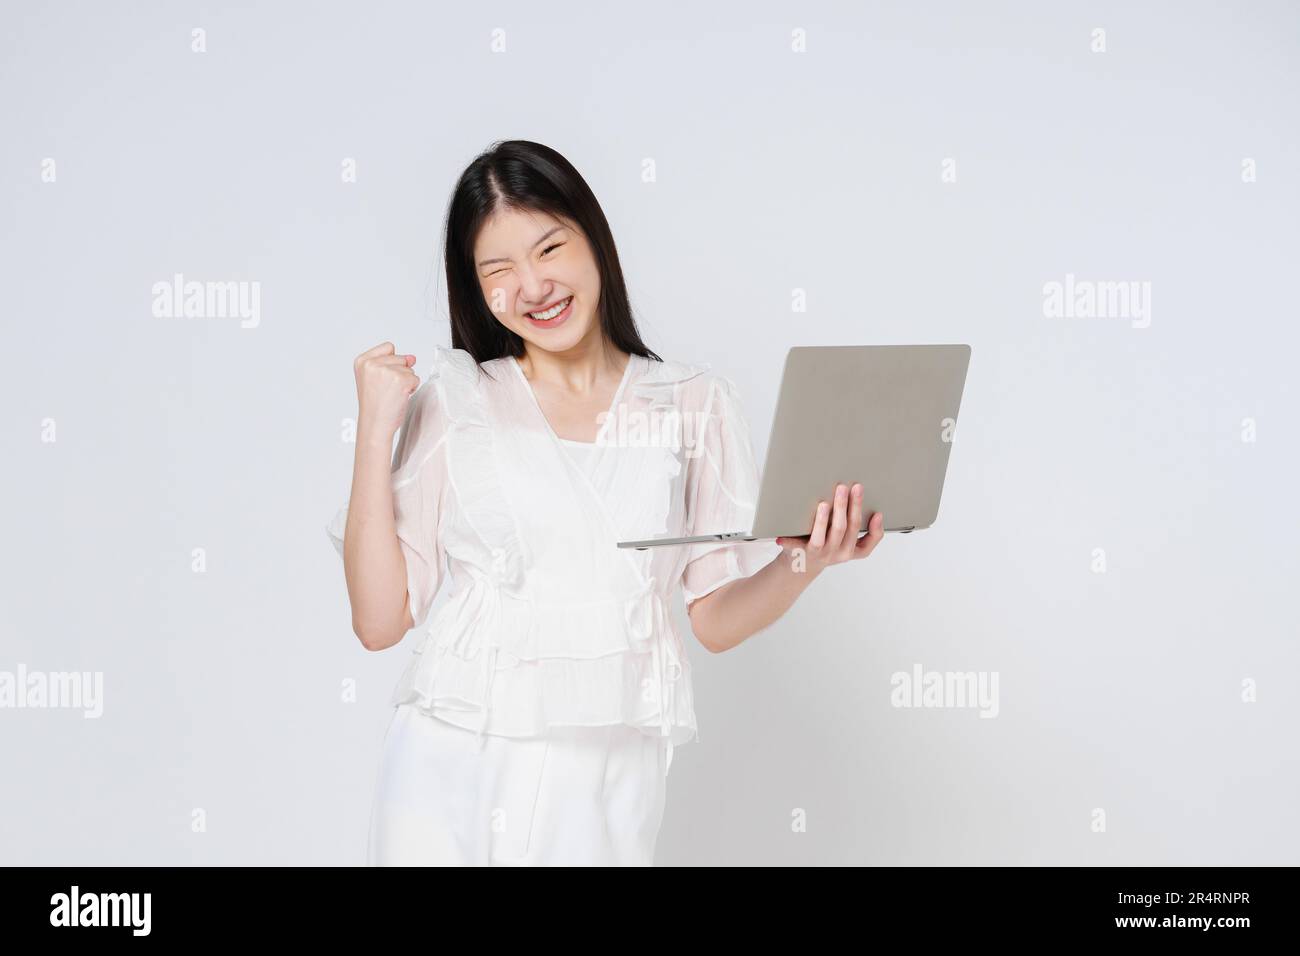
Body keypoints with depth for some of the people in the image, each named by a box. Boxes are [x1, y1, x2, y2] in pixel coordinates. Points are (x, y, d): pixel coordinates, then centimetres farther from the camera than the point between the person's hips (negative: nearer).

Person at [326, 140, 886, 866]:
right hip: (453, 760, 0)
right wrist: (376, 430, -5)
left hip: (609, 775, 0)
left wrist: (804, 563, -14)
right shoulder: (452, 401, 3)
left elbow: (718, 618, 5)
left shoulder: (698, 405, 5)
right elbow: (380, 620, -1)